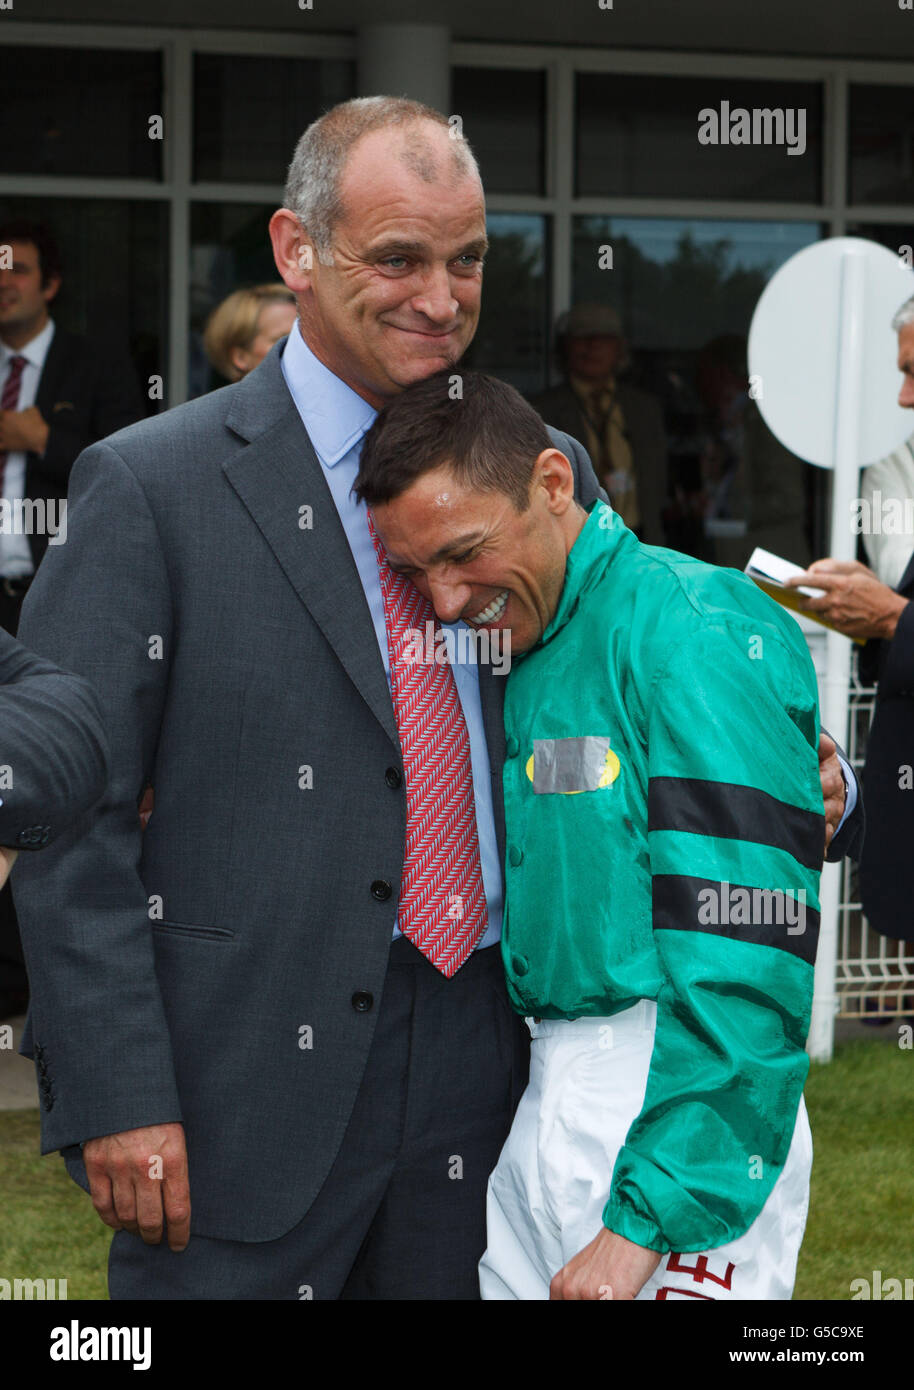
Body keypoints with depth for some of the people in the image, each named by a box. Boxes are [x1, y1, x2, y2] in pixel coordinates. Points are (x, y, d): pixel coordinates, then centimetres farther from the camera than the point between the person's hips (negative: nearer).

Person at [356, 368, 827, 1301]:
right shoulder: (517, 646, 14)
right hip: (536, 1102, 8)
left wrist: (649, 1218, -21)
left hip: (680, 1112, -8)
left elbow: (745, 952, -19)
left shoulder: (692, 634, -12)